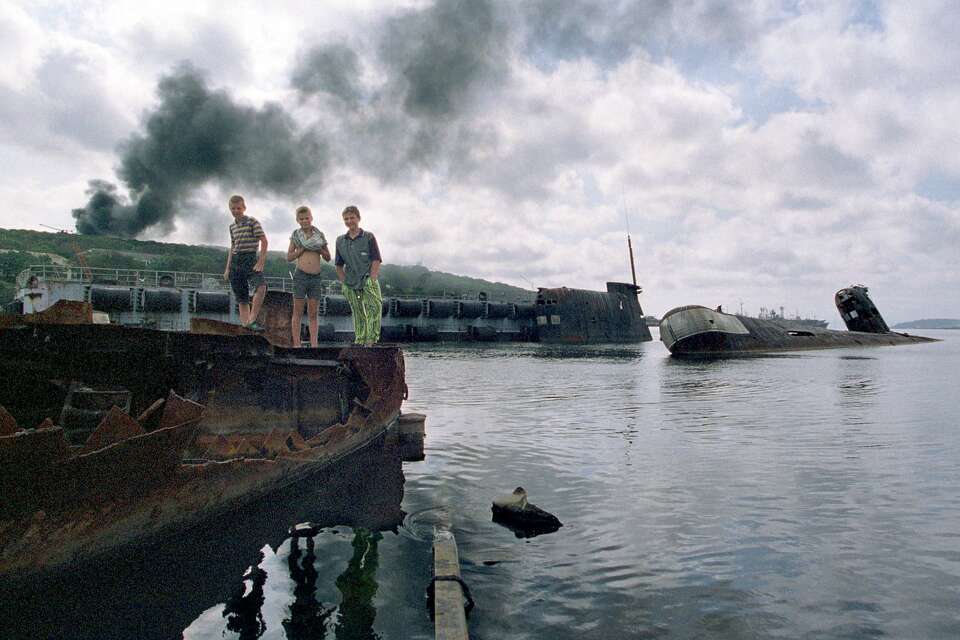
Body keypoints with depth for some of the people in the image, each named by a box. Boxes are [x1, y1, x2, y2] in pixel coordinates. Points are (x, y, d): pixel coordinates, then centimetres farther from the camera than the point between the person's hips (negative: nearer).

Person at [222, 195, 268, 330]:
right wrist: (228, 268, 19)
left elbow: (264, 241, -8)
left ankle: (252, 320, -29)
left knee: (261, 287, -32)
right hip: (235, 263, 6)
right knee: (242, 299, 4)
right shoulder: (232, 226, 16)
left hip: (250, 259, -6)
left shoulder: (252, 222, -2)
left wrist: (261, 263, -15)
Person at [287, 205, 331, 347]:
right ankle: (296, 345, 3)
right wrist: (302, 249, -7)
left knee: (313, 314, 4)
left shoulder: (319, 235, 10)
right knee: (298, 312, 1)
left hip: (316, 277, 2)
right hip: (301, 276, -2)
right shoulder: (296, 235, 6)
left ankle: (314, 345, 6)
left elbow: (328, 258, 13)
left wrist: (319, 249, -5)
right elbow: (289, 257, 5)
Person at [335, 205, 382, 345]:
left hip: (368, 283, -4)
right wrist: (344, 283, 5)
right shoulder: (340, 241, 11)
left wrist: (371, 281, -13)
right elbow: (339, 266, 16)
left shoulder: (369, 237, 0)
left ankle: (371, 343, -14)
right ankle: (359, 344, 19)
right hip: (351, 286, 4)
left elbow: (376, 261, -5)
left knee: (374, 314, -16)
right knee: (358, 318, 11)